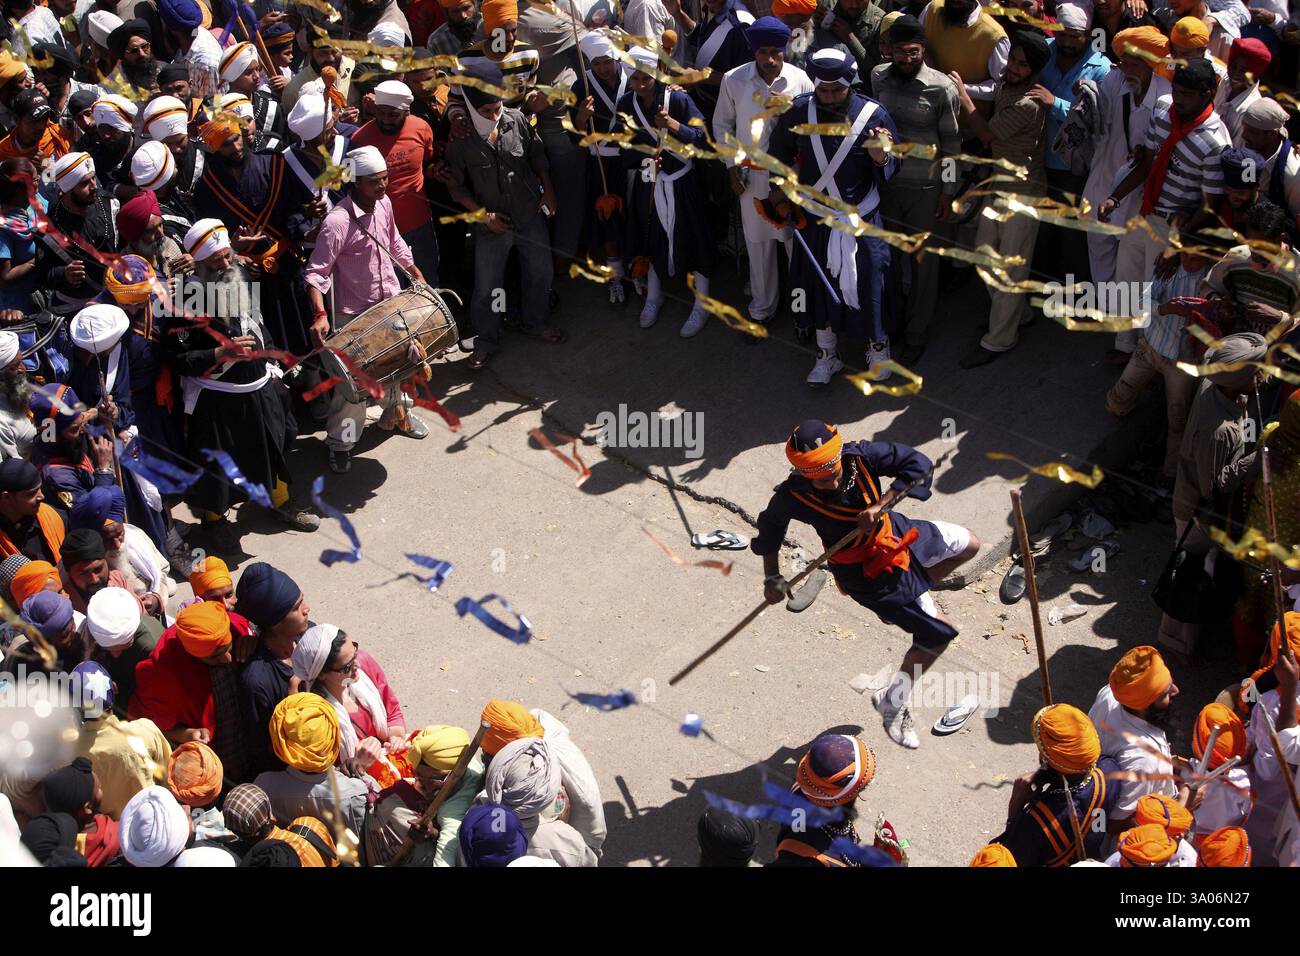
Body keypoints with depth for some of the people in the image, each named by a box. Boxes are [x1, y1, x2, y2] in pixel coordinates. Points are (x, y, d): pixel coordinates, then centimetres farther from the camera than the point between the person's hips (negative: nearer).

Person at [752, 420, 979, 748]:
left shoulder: (859, 456, -26)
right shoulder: (793, 496, -29)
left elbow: (919, 465, -23)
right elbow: (770, 527, -9)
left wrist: (880, 505, -31)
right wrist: (772, 579, -8)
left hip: (896, 530, 5)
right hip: (866, 571, -5)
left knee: (969, 545, 22)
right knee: (936, 634, -3)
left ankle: (915, 591, 36)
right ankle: (892, 702, 13)